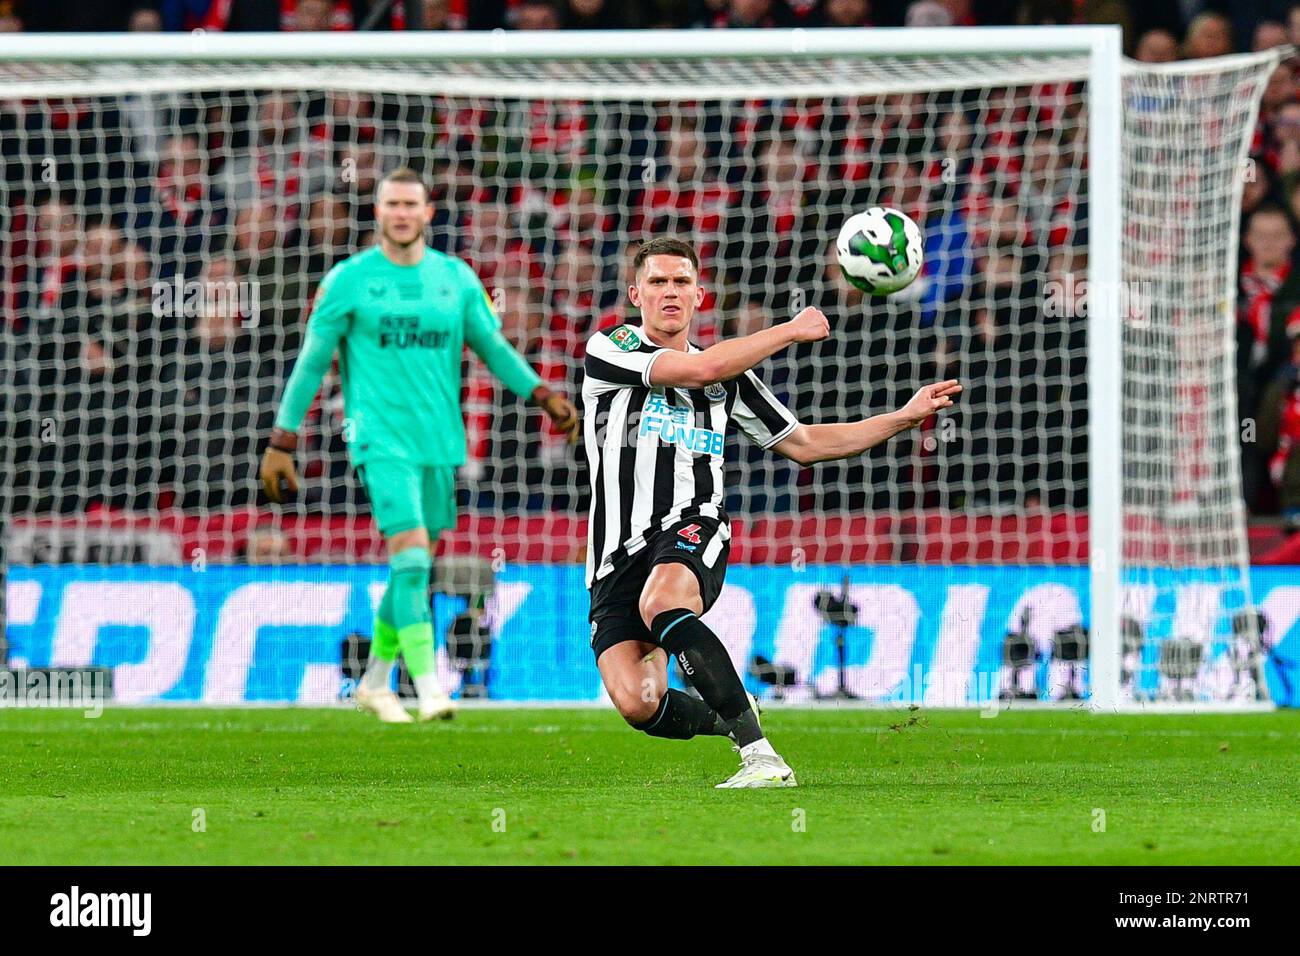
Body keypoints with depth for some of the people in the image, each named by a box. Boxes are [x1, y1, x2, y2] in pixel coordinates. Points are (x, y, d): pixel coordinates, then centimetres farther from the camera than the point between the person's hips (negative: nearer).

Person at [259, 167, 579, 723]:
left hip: (440, 441, 4)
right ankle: (428, 690, -19)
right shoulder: (349, 280, 0)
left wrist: (542, 395, -1)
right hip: (381, 439, -4)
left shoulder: (457, 278, 9)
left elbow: (493, 347, 13)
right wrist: (281, 442, 1)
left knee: (416, 566, 9)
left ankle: (375, 682, 24)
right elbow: (311, 363, 3)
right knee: (411, 553, -17)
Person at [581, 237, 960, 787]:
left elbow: (802, 444, 28)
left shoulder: (729, 376, 19)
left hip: (691, 532, 1)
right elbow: (697, 371, -10)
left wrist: (905, 417, 24)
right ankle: (727, 720, 12)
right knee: (637, 702, -22)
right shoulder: (608, 351, 5)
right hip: (617, 560, -1)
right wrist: (792, 330, 1)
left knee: (660, 602, -38)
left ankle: (761, 757, -38)